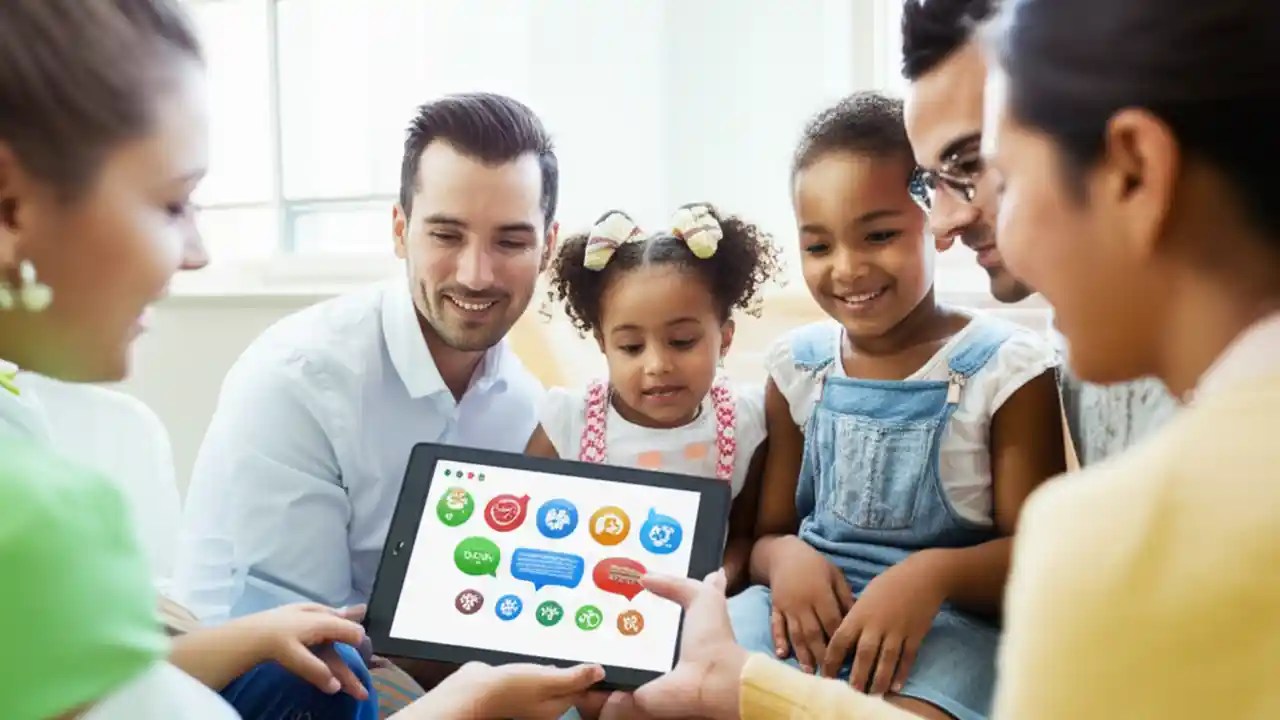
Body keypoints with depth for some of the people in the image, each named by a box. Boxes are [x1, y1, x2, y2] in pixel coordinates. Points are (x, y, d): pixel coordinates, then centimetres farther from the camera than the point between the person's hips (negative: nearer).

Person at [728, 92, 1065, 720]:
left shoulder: (1008, 368, -5)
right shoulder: (797, 366, 8)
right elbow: (769, 533, 12)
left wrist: (934, 574, -26)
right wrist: (784, 558, -12)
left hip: (950, 619, -3)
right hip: (808, 607, 4)